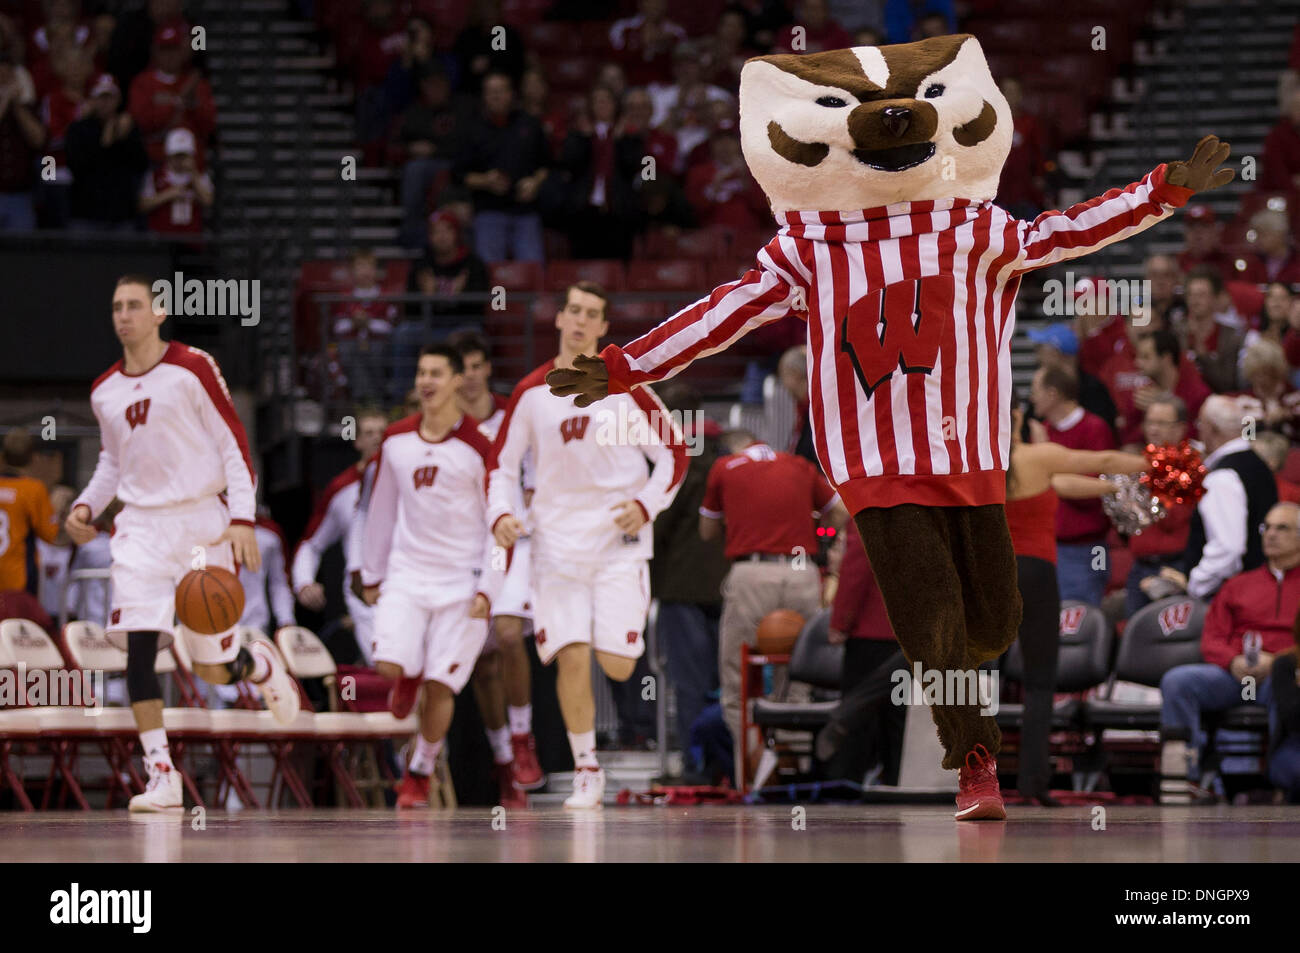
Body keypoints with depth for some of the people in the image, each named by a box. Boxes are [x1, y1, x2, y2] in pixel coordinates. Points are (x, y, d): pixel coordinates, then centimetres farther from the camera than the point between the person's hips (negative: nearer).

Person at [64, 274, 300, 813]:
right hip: (141, 525, 4)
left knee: (213, 669, 1)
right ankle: (161, 777, -15)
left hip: (200, 521, -4)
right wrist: (87, 506, 7)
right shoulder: (104, 392, 10)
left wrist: (242, 519, -13)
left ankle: (263, 667, 39)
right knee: (138, 646, -16)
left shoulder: (193, 369, -5)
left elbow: (234, 444, -4)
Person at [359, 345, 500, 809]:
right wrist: (371, 574, 16)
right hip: (407, 572, 3)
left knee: (441, 685, -6)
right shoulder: (396, 440, 4)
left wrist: (487, 588, -12)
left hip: (461, 579, -3)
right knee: (389, 664, -16)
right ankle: (410, 678, 21)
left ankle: (420, 773, 13)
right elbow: (382, 509, 15)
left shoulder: (479, 447, -8)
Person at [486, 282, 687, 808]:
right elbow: (502, 464, 12)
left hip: (619, 538, -1)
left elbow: (673, 454, 3)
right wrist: (502, 513, -6)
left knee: (616, 662, -9)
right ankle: (587, 772, 4)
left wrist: (646, 505, -12)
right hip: (558, 541, 1)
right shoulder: (531, 393, 4)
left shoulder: (626, 385, -2)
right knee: (571, 657, -9)